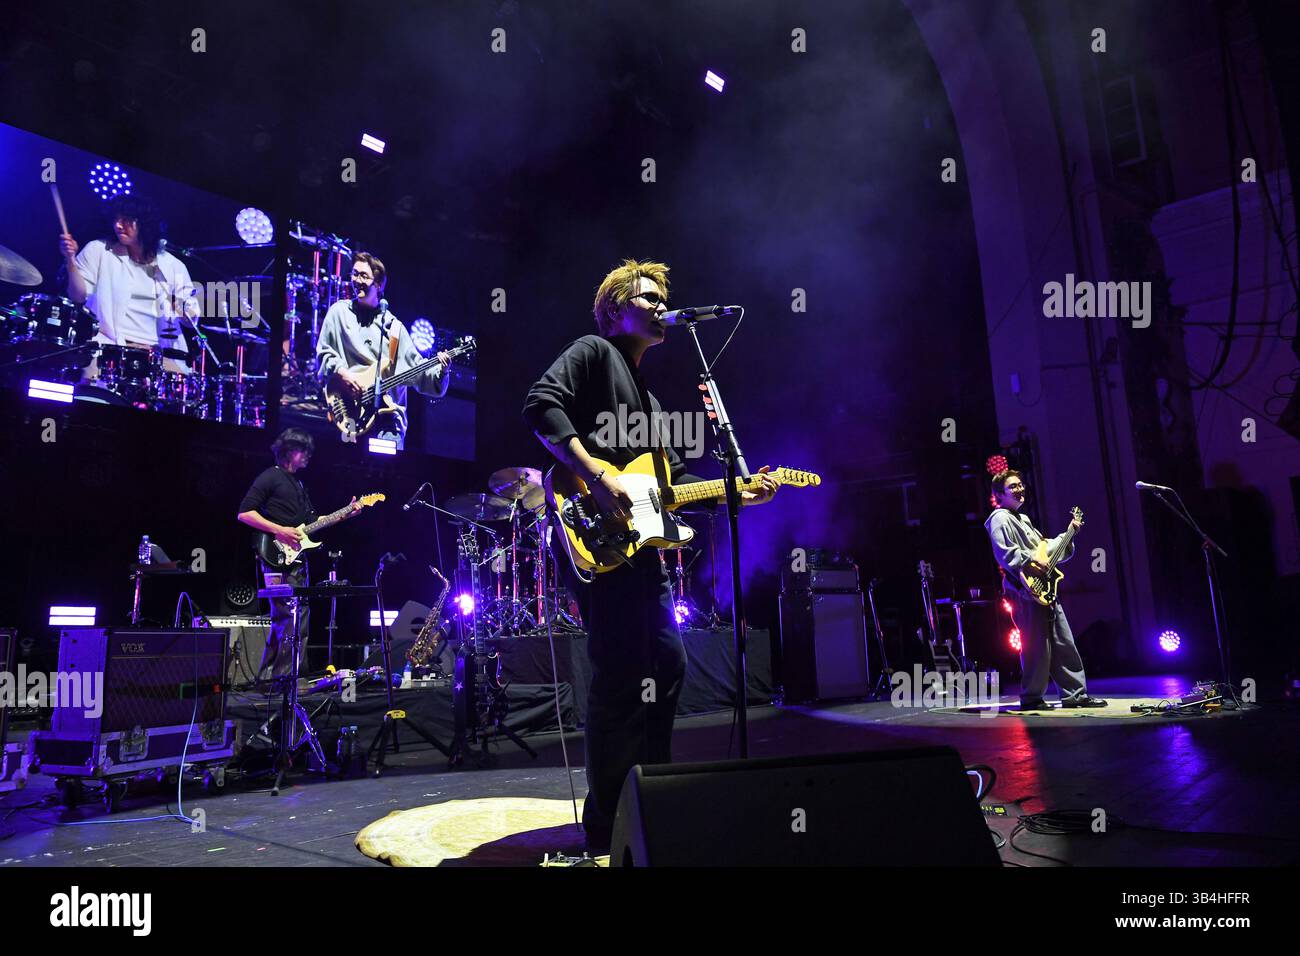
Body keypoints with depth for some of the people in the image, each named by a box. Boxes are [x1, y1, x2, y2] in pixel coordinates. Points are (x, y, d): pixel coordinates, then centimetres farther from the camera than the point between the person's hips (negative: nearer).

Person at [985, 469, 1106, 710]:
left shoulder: (1023, 519, 26)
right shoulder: (1000, 519, -5)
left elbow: (1045, 548, 29)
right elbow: (1003, 552, -20)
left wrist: (1068, 534, 21)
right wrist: (1029, 563, -26)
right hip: (1026, 591, -10)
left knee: (1064, 643, 10)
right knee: (1037, 646, -8)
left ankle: (1075, 694, 17)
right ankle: (1031, 698, 1)